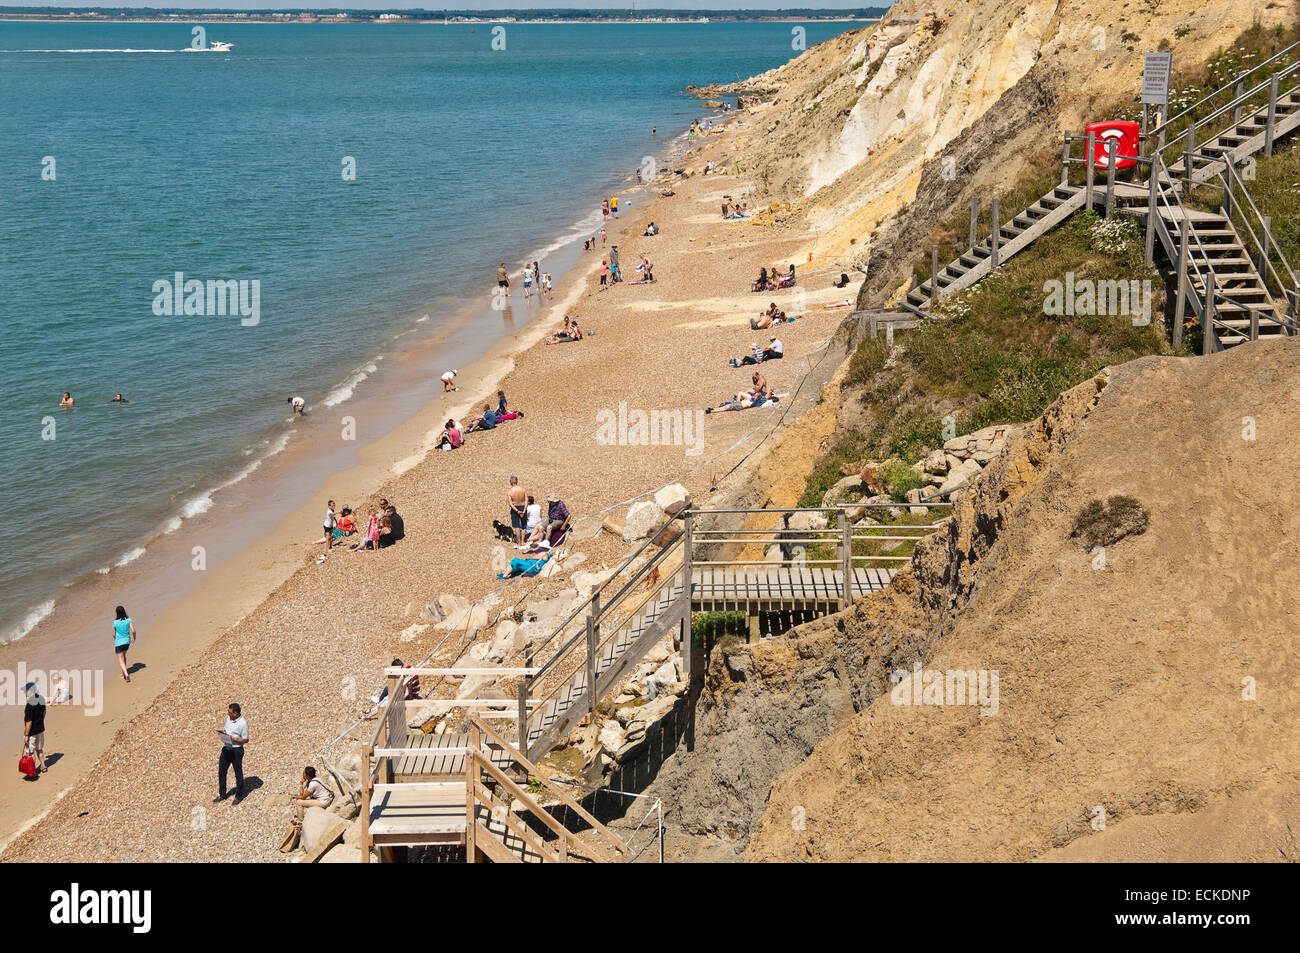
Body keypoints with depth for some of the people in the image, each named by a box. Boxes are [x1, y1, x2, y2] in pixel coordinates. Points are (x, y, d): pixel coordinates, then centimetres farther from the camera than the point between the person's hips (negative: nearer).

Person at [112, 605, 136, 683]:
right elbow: (133, 631, -11)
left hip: (119, 642, -4)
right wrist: (133, 638, 8)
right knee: (123, 656, 28)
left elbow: (114, 634, -3)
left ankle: (126, 674, -21)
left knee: (121, 660, -2)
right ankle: (124, 672, 37)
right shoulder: (128, 620, -9)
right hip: (127, 641, 4)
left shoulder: (115, 622, -14)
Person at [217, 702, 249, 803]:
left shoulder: (243, 723, -19)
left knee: (238, 773, 7)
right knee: (221, 771, 13)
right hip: (226, 748, 7)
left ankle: (239, 796, 22)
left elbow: (245, 740, -15)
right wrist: (223, 730, -4)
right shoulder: (228, 718, 3)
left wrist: (233, 739, -26)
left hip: (236, 750, -7)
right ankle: (222, 795, 27)